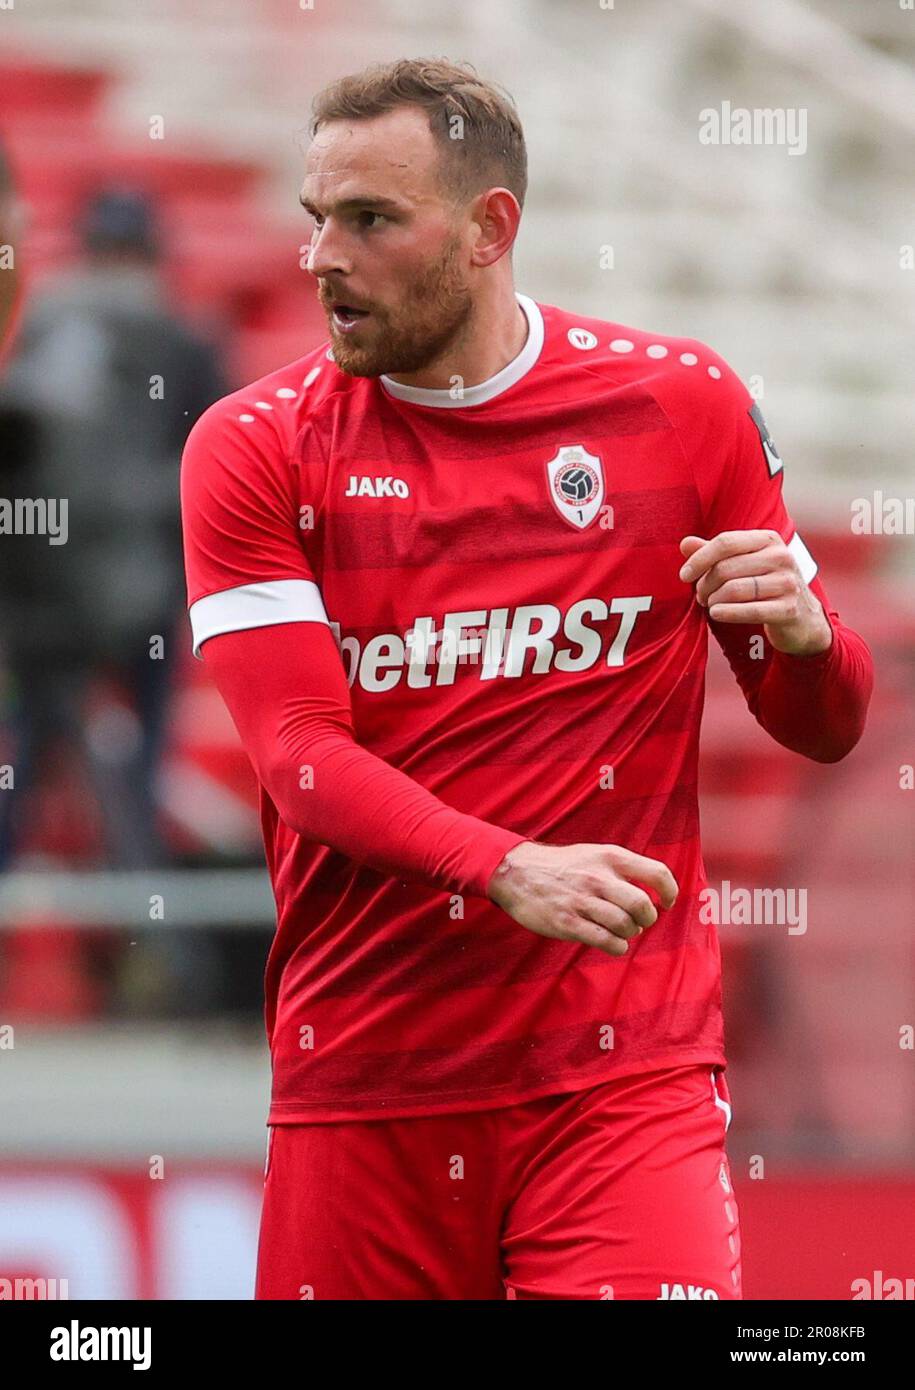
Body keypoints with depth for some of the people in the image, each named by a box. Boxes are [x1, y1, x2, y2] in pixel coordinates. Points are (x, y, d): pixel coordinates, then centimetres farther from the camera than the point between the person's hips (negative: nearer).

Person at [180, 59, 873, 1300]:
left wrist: (800, 632, -12)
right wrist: (512, 872, -25)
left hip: (625, 1065, -1)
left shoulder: (684, 407, 5)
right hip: (361, 1083, 1)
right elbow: (300, 755, -8)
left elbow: (824, 730, 12)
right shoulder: (255, 449, 2)